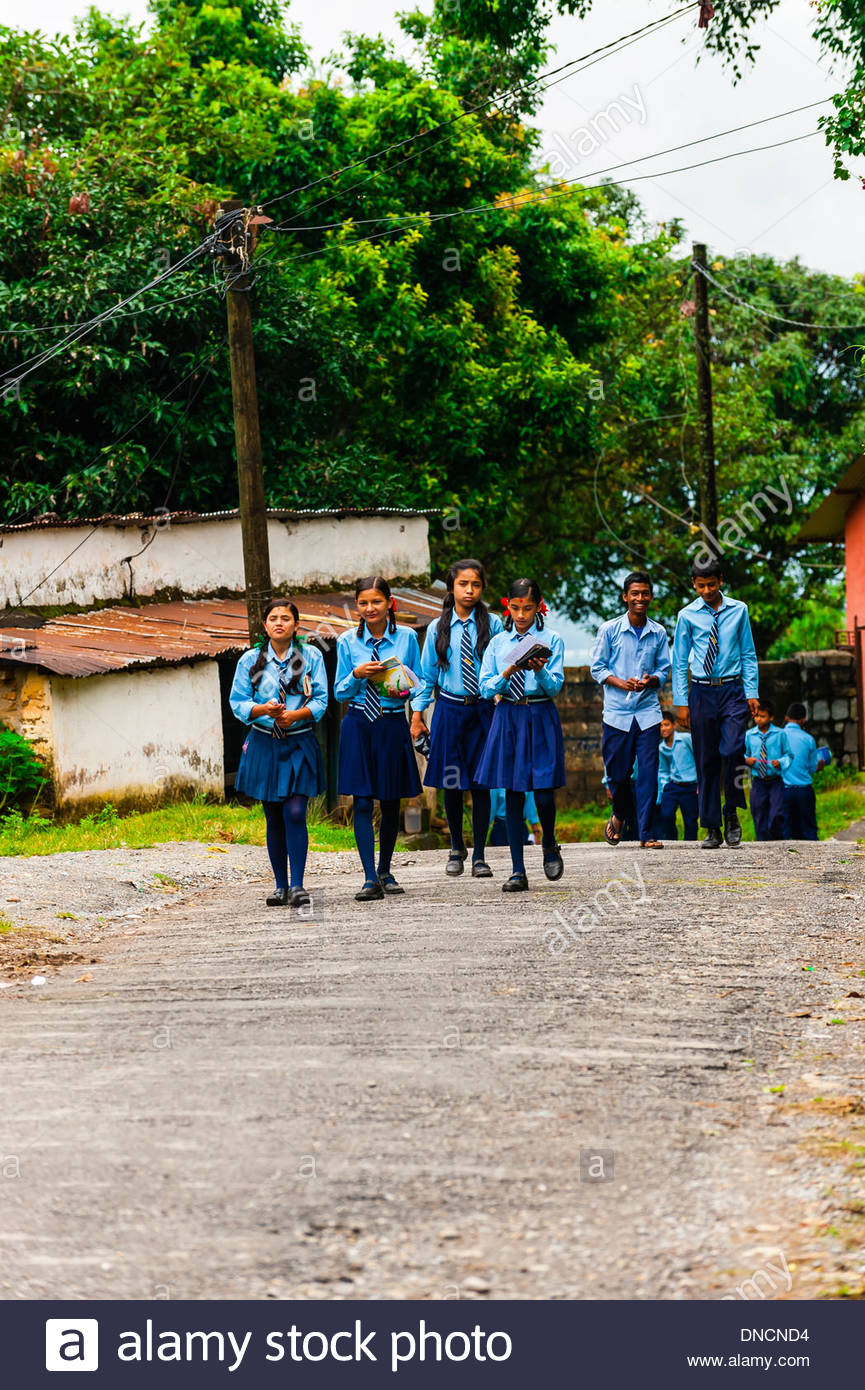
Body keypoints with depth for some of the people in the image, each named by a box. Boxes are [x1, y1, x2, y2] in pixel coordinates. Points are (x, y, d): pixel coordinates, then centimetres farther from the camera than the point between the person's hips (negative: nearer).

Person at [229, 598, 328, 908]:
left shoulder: (311, 656, 2)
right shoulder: (250, 660, 5)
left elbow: (320, 700, -2)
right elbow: (237, 702, 1)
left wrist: (295, 715, -19)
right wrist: (263, 710, -18)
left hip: (300, 744, -2)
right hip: (264, 745, 2)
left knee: (295, 813, -12)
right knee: (274, 818, 7)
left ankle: (297, 885, -10)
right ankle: (280, 886, 14)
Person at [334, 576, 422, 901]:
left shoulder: (406, 637, 3)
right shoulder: (347, 642, 2)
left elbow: (419, 682, 9)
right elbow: (340, 692, 5)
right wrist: (357, 675, -15)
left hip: (393, 725, 1)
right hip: (359, 725, -1)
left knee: (391, 802, 9)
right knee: (362, 801, -8)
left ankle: (385, 872, 27)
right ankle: (370, 879, -10)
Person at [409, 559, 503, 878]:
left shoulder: (493, 624, 1)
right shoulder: (438, 628, 6)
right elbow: (426, 675, 10)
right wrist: (417, 715, 6)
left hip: (483, 710, -1)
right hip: (449, 710, 1)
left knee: (480, 783, 0)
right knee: (452, 784, 6)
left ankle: (479, 855, 9)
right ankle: (456, 849, 24)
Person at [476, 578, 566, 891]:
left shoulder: (551, 640, 3)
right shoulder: (498, 643, 9)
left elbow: (555, 686, -4)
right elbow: (486, 688, 3)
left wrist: (539, 670, -23)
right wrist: (507, 673, -15)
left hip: (541, 718, -2)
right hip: (508, 719, 2)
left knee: (544, 792, -8)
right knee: (513, 795, 2)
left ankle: (549, 847, 24)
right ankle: (518, 872, 6)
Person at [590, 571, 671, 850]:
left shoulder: (658, 633, 6)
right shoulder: (609, 630, 0)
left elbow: (664, 669, 11)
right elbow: (597, 667, 2)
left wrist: (651, 680, -12)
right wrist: (621, 683, -15)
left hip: (648, 712, 1)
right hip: (616, 712, -1)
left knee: (648, 774, -6)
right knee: (617, 772, 4)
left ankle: (645, 834, -2)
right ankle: (619, 817, 33)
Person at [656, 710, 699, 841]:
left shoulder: (686, 739, -5)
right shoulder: (661, 749, 9)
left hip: (691, 787, -3)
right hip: (672, 786, 3)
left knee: (690, 822, -1)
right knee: (665, 815, -16)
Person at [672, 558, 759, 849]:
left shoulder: (738, 610, 6)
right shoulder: (688, 616, 3)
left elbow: (748, 654, 10)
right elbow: (679, 661, 6)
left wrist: (752, 692, 3)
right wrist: (681, 702, 1)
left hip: (732, 690, -1)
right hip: (701, 692, 1)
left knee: (732, 751, -19)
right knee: (706, 762, 2)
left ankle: (731, 813, 0)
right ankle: (712, 829, 9)